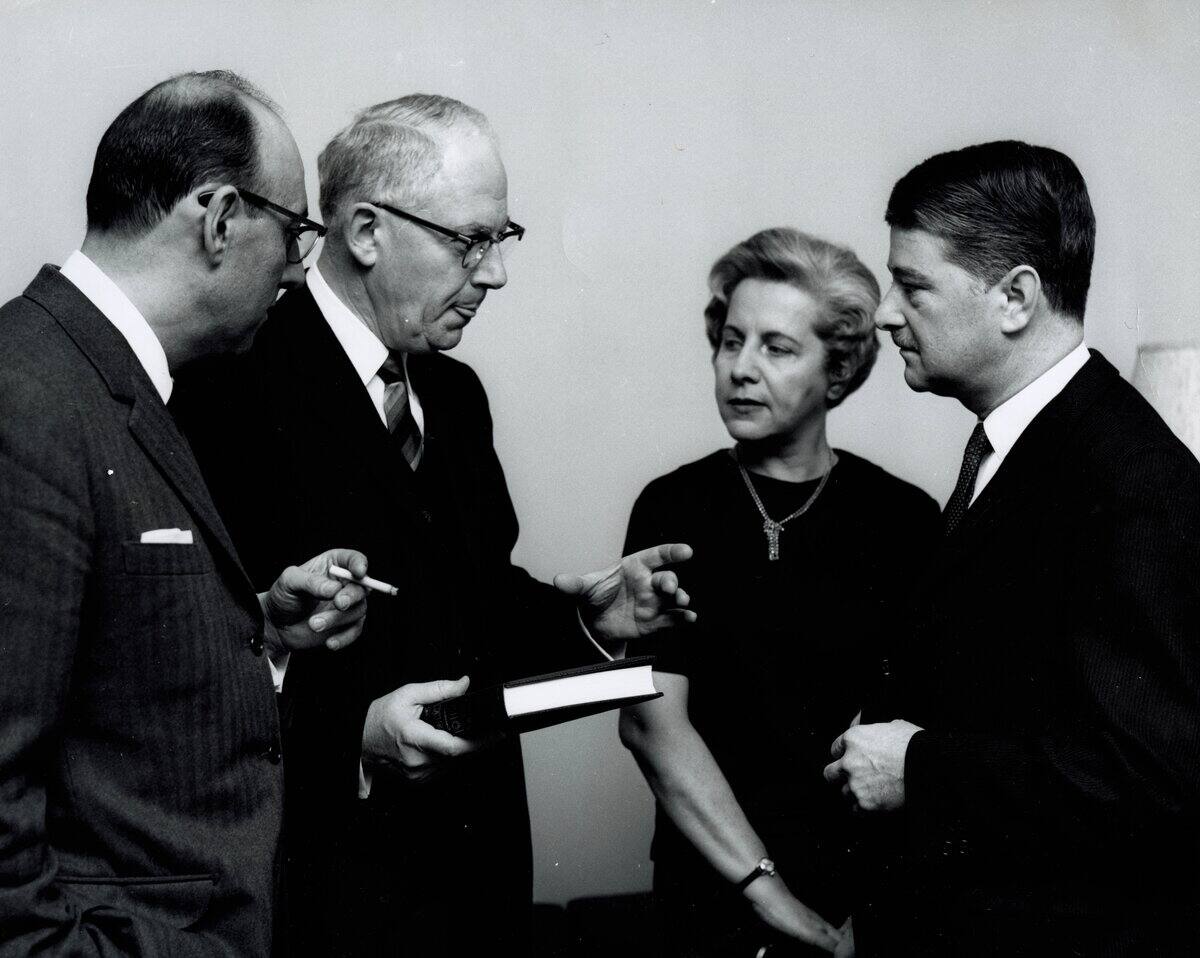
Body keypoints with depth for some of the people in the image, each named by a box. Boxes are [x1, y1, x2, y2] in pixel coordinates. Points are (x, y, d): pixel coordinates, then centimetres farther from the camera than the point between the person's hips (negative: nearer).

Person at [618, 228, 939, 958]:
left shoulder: (906, 520, -4)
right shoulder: (675, 508, -3)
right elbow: (651, 720, -10)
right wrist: (767, 891, -16)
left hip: (873, 889, 0)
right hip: (716, 889, 0)